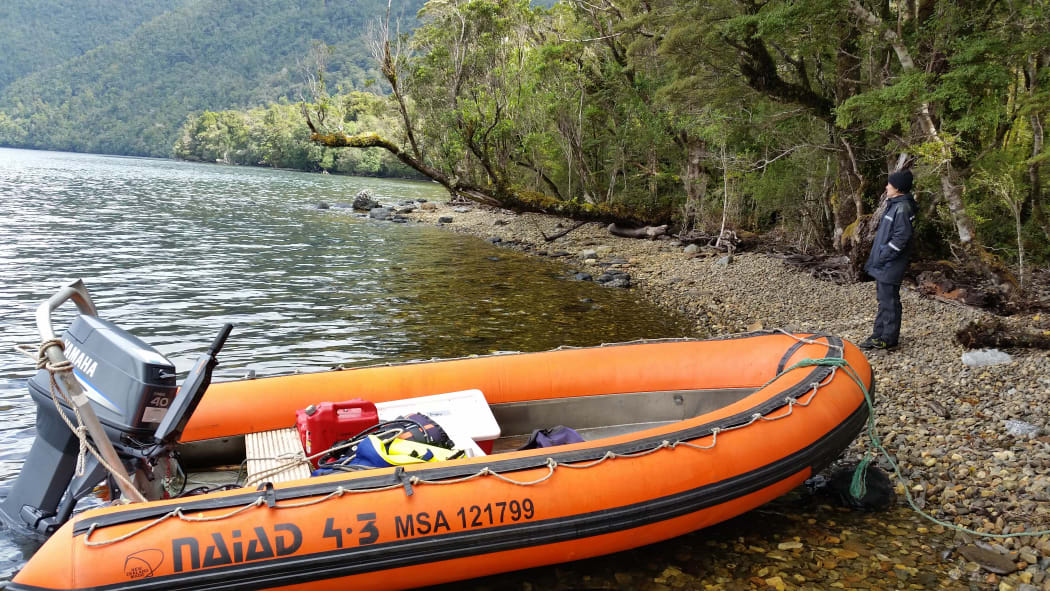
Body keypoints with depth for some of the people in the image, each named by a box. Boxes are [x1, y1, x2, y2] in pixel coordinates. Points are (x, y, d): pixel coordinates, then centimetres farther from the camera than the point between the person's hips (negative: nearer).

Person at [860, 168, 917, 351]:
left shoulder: (902, 208, -17)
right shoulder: (895, 205, 14)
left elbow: (901, 237, -23)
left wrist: (882, 257, -18)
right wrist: (877, 258, 16)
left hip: (890, 266, -10)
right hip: (883, 264, 10)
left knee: (889, 301, -2)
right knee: (884, 299, 16)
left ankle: (889, 339, 5)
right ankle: (879, 335, 25)